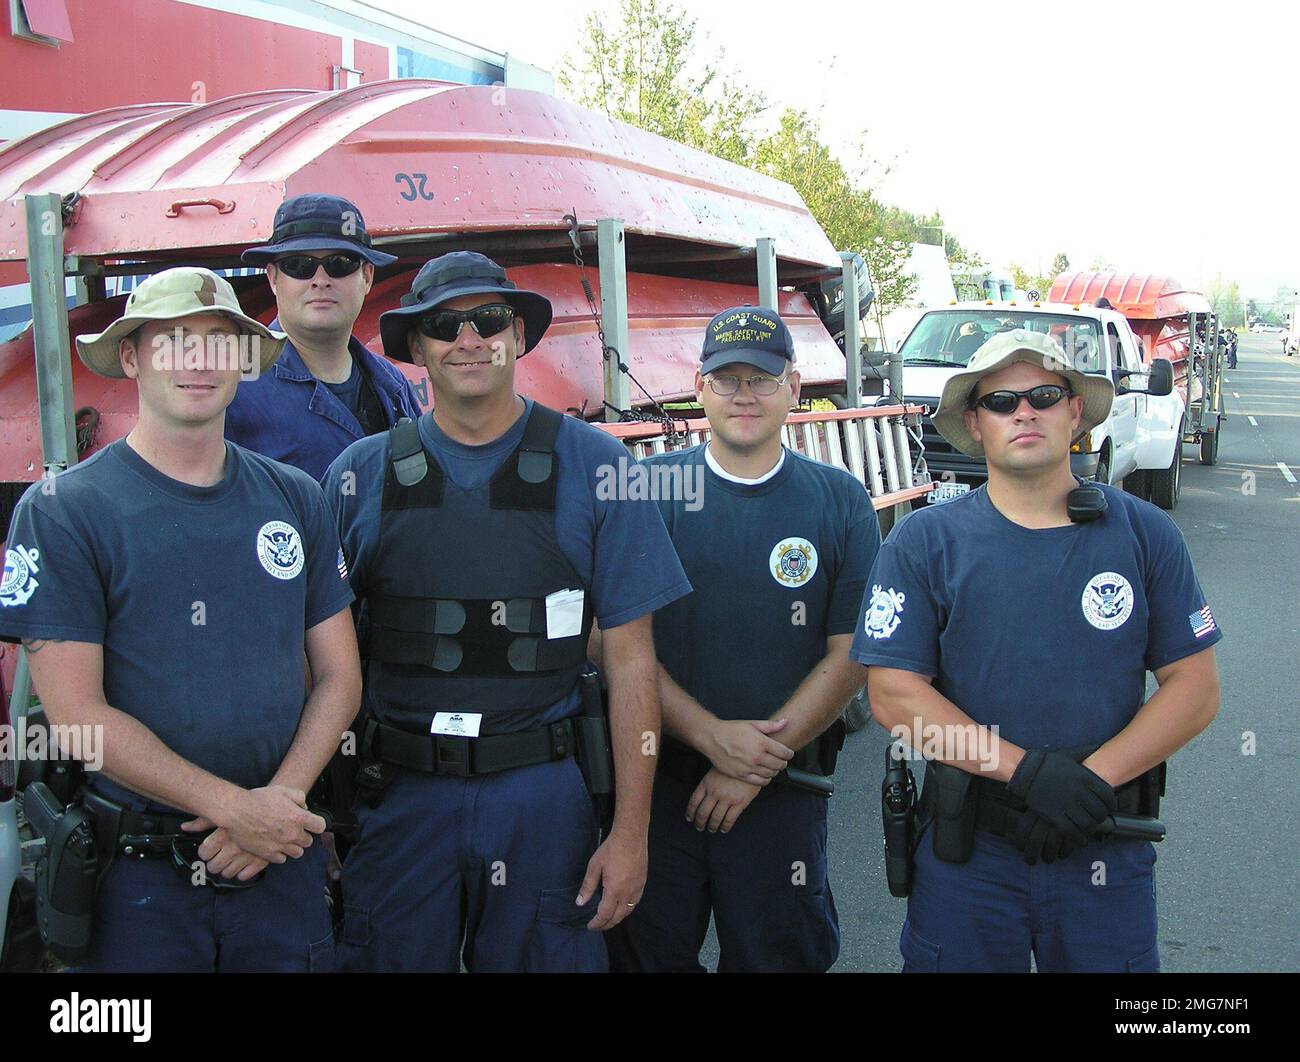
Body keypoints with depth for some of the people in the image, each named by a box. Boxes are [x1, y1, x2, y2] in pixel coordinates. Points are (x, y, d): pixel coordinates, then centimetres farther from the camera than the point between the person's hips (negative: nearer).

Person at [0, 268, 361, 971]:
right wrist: (234, 807, -15)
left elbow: (339, 676, 6)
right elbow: (77, 713, -12)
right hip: (138, 875, -3)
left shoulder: (295, 499, 6)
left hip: (281, 860, 3)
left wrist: (284, 797, -9)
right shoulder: (61, 510, -6)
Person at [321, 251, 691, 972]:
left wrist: (630, 831, -5)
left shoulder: (593, 467, -3)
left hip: (541, 800, -1)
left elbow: (629, 657, -3)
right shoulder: (360, 475, 2)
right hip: (396, 796, 1)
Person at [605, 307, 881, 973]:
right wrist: (713, 736, -15)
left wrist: (757, 766, -10)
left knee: (777, 954, 14)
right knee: (646, 952, 14)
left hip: (784, 792, 0)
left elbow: (850, 654, -3)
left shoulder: (840, 502, 0)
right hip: (656, 784, 0)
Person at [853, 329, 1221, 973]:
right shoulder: (923, 542, -4)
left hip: (1108, 852, 1)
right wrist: (1027, 770, -20)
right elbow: (893, 693, -10)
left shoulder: (1145, 534, 1)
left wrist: (1092, 780, -15)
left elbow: (1195, 687, -1)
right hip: (968, 847, -1)